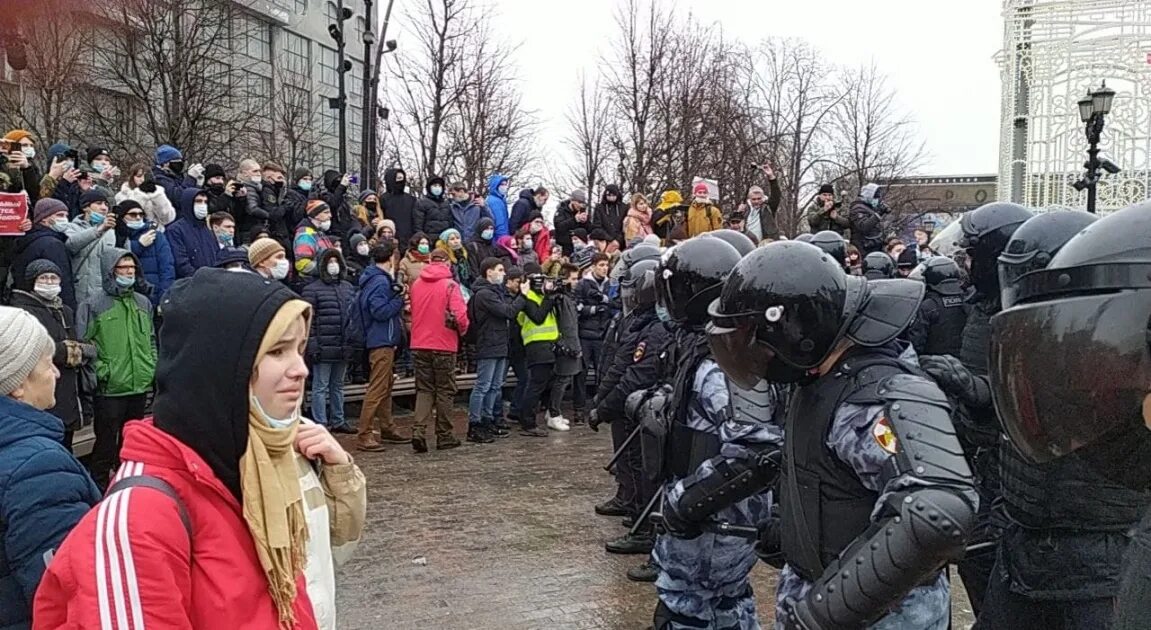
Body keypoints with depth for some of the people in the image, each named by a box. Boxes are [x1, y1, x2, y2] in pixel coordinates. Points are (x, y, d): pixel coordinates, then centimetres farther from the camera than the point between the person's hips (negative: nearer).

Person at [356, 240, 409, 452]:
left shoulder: (374, 278, 13)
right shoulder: (381, 282, -17)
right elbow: (380, 311, -24)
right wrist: (400, 298, -15)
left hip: (383, 341, 11)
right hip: (382, 341, -11)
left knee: (386, 386, 18)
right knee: (377, 388, -10)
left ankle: (387, 429, 28)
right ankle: (364, 436, -9)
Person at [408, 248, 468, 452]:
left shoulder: (416, 284, 5)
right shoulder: (450, 285, -10)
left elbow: (412, 311, 13)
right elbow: (460, 316, -17)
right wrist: (463, 330, 3)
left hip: (419, 345, 4)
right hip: (443, 345, -4)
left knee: (424, 390, 11)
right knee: (445, 391, 8)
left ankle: (418, 430, -6)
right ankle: (444, 436, 13)